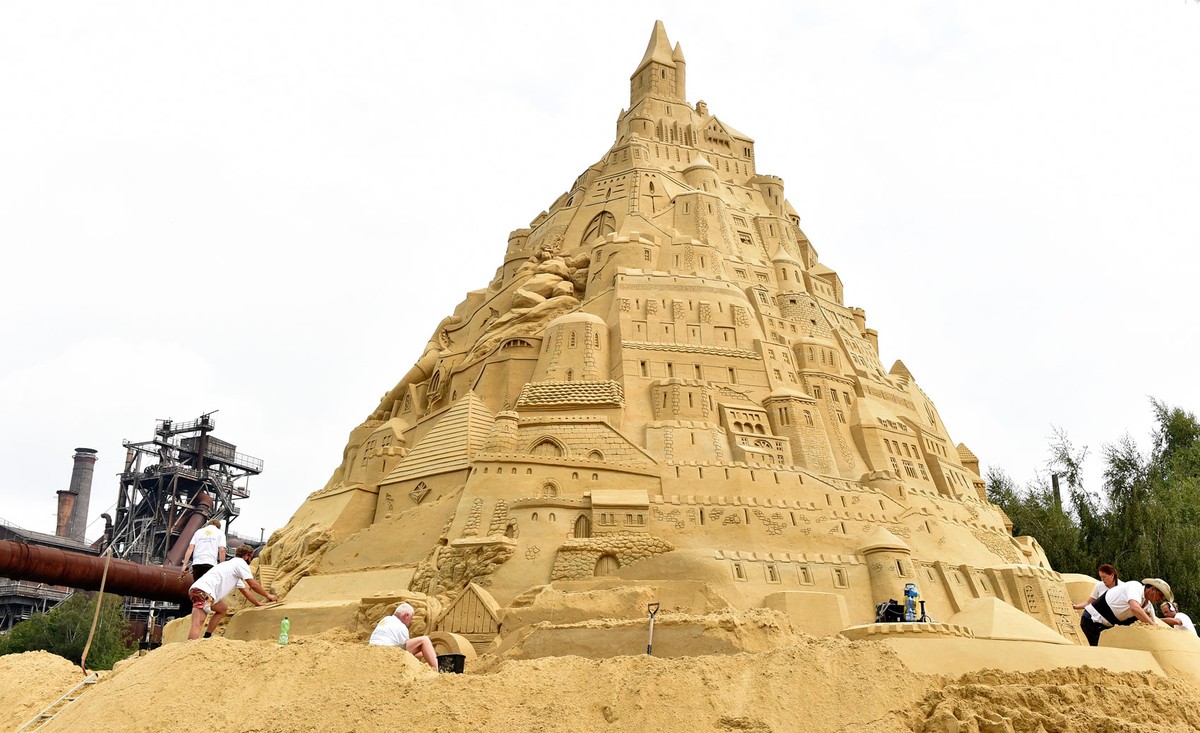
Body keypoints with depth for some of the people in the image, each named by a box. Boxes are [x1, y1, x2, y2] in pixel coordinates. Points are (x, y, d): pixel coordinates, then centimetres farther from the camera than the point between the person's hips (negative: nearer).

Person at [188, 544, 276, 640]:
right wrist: (268, 595, 17)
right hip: (203, 591, -10)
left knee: (222, 609, 29)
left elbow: (244, 590, 41)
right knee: (197, 626, -21)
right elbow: (253, 585, 3)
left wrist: (257, 603, 45)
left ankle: (206, 637, 22)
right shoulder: (240, 563, 4)